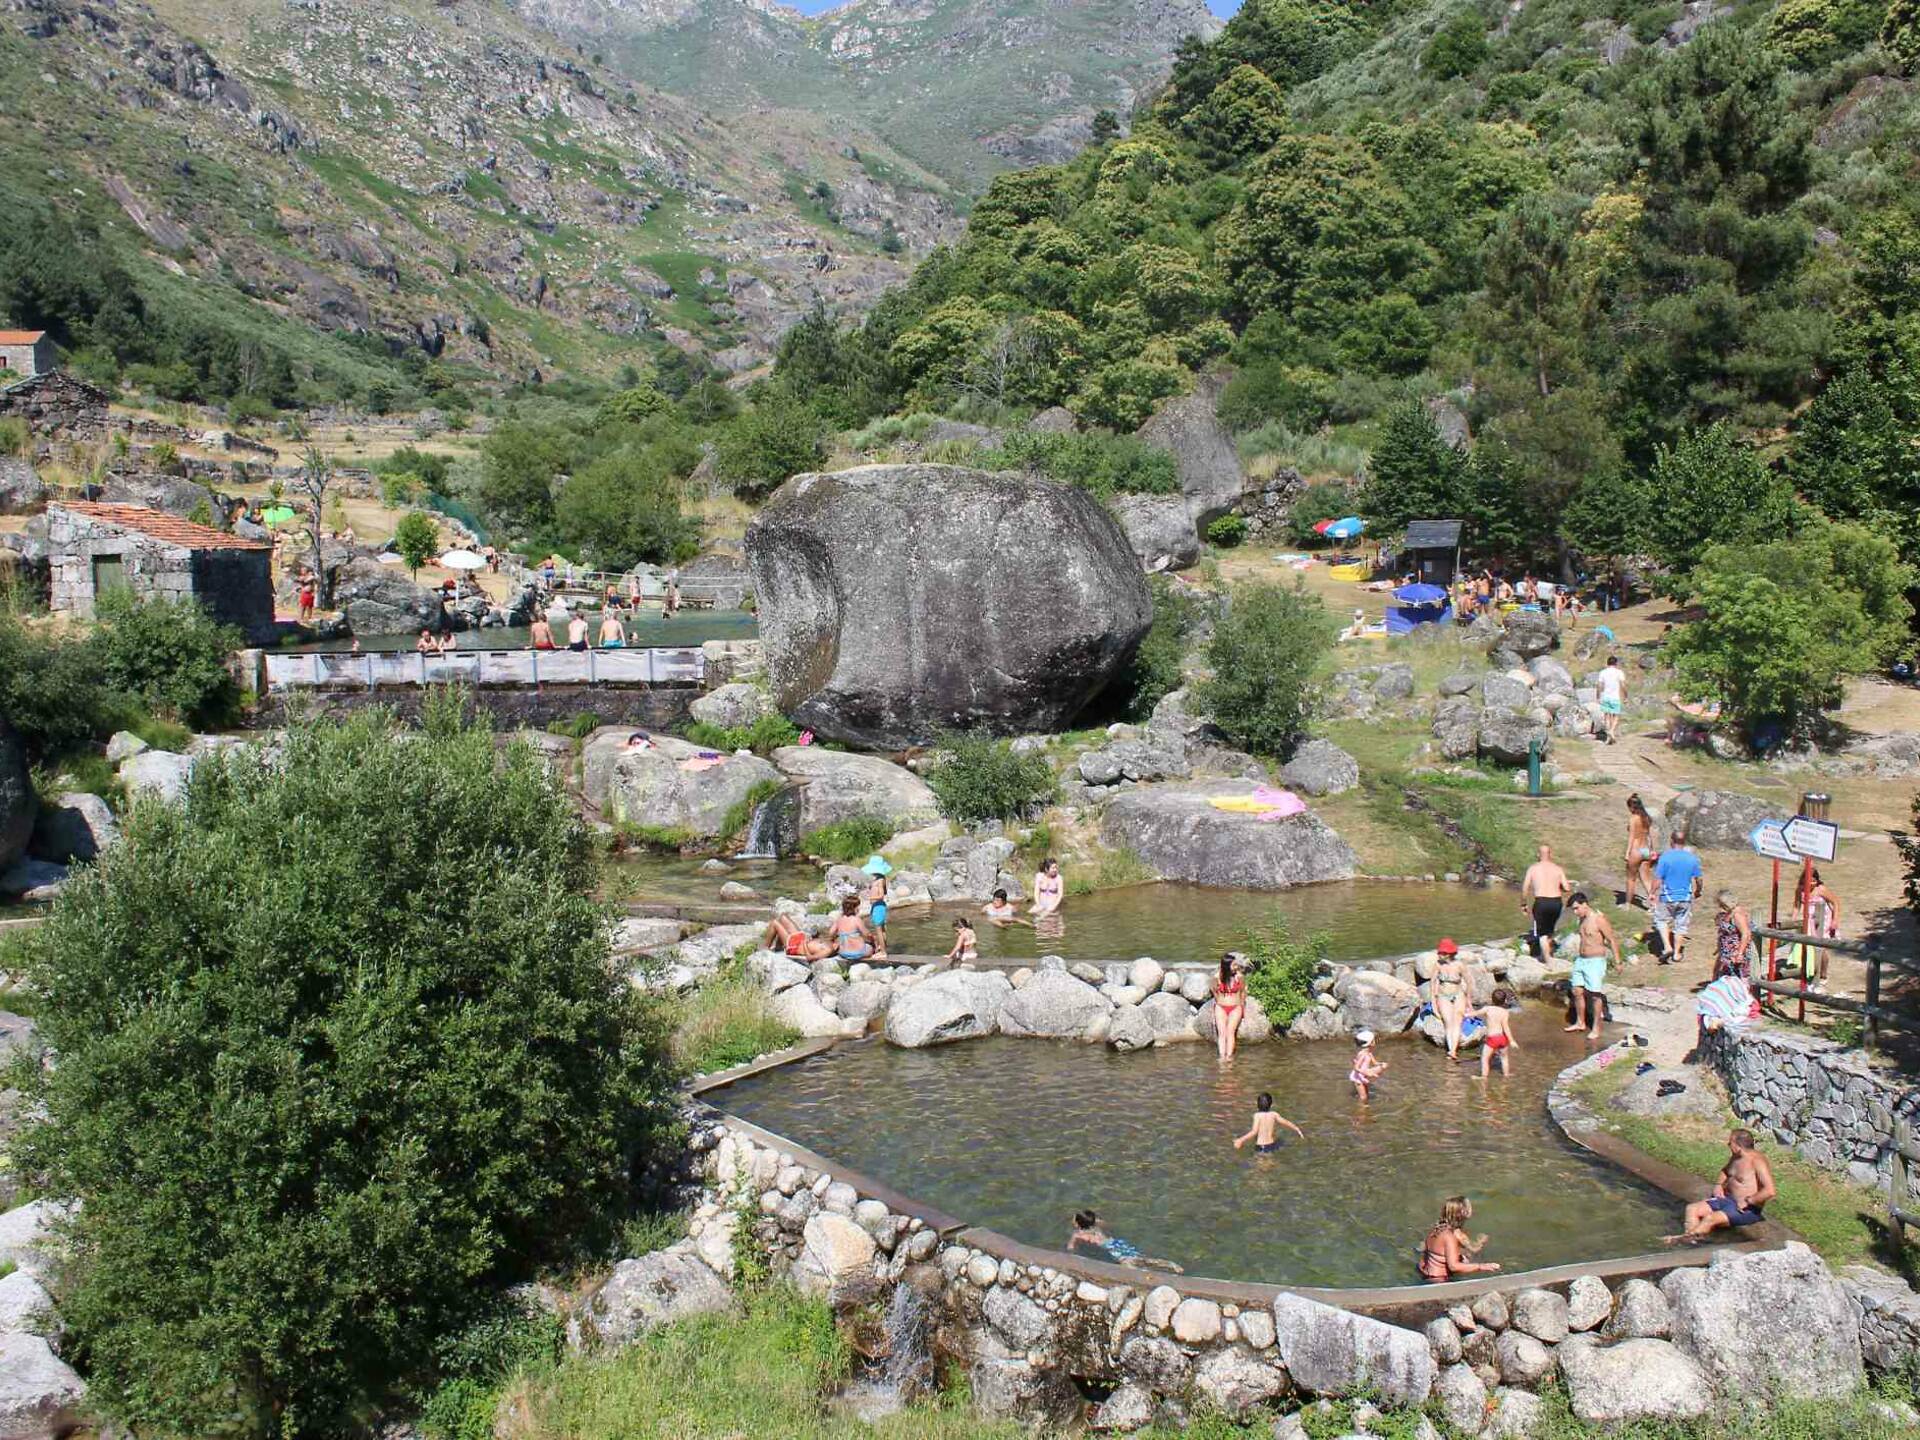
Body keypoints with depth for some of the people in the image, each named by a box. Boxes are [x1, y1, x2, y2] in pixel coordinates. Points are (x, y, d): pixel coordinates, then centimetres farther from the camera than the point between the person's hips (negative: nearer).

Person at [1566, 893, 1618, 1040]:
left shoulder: (1599, 920, -15)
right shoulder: (1583, 919, 9)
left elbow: (1612, 940, -13)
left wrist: (1617, 960, -14)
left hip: (1595, 961, -8)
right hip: (1581, 960, 8)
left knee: (1595, 995, -2)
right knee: (1577, 991, 11)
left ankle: (1596, 1028, 7)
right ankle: (1580, 1022, 25)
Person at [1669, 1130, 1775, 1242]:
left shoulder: (1757, 1161, -19)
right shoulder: (1736, 1157, 9)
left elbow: (1770, 1191, -30)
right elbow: (1725, 1170, 32)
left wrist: (1747, 1201, -22)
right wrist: (1719, 1184, 12)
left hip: (1746, 1209, -10)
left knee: (1710, 1218, -29)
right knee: (1692, 1209, -4)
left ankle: (1683, 1238, -23)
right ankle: (1689, 1238, -24)